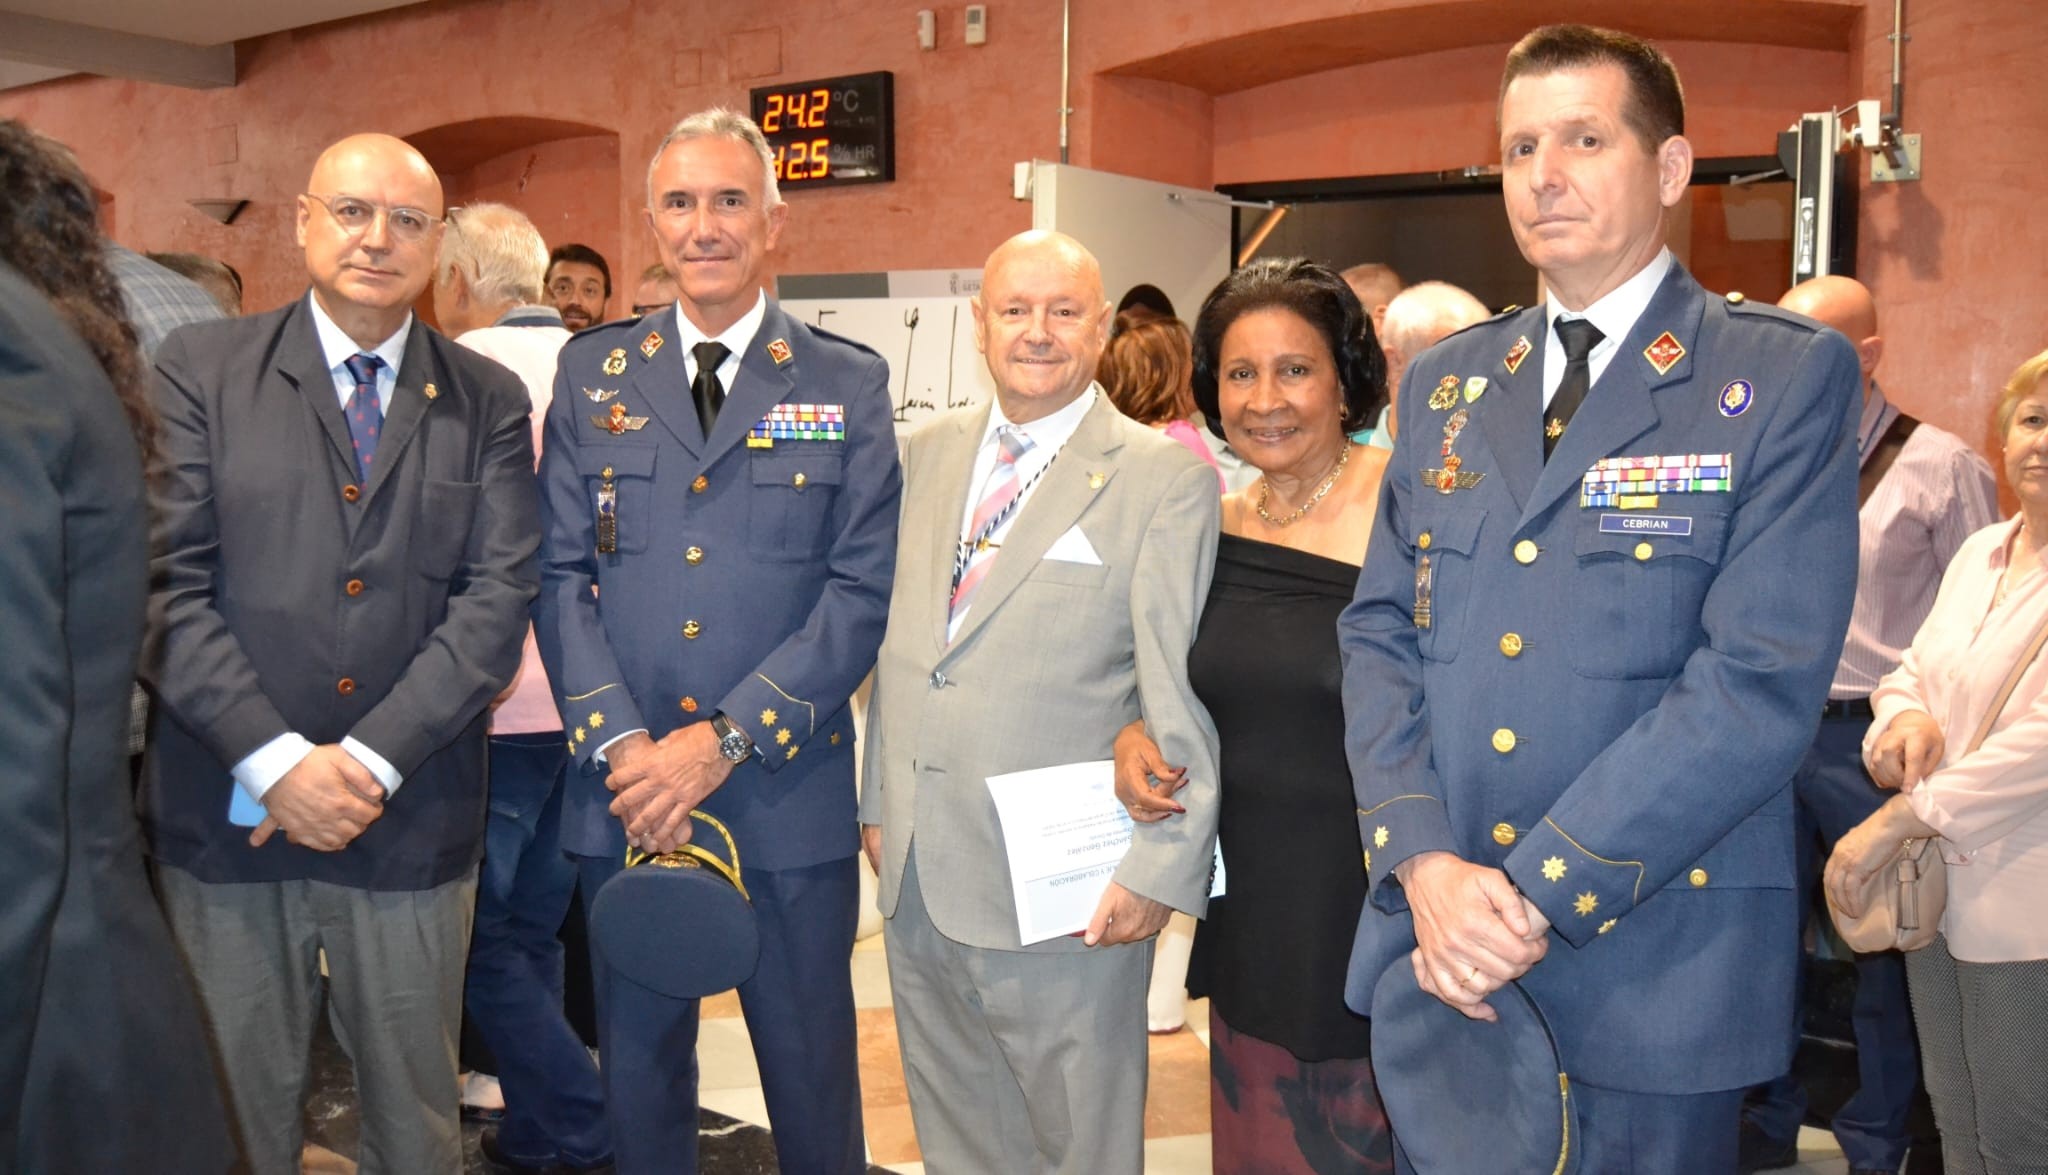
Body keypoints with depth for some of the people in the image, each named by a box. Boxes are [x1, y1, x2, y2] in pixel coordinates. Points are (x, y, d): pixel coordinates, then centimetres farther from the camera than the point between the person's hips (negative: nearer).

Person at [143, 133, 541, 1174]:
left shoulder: (489, 402, 6)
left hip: (412, 821, 1)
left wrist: (370, 761, -12)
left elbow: (498, 596, -3)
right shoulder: (200, 368, 3)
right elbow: (166, 581, -5)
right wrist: (275, 759, -14)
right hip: (226, 814, 0)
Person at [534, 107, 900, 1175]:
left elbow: (862, 588, -6)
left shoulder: (849, 385, 1)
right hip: (621, 797, 2)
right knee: (639, 1060, 16)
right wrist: (621, 746, -11)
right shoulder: (592, 373, 8)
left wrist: (723, 741, -14)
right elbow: (560, 574, 3)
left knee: (811, 1066, 10)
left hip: (790, 795, -2)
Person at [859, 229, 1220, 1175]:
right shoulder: (928, 453, 9)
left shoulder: (1167, 480, -8)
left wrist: (1162, 868, -15)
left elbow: (1184, 694, -12)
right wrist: (878, 801, 14)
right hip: (916, 879, 5)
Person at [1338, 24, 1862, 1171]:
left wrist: (1536, 892, -17)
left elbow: (1763, 678, -14)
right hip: (1432, 944, 4)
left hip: (1651, 961, -4)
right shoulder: (1444, 382, 10)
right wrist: (1427, 864, -10)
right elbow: (1380, 634, 6)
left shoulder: (1787, 375, -5)